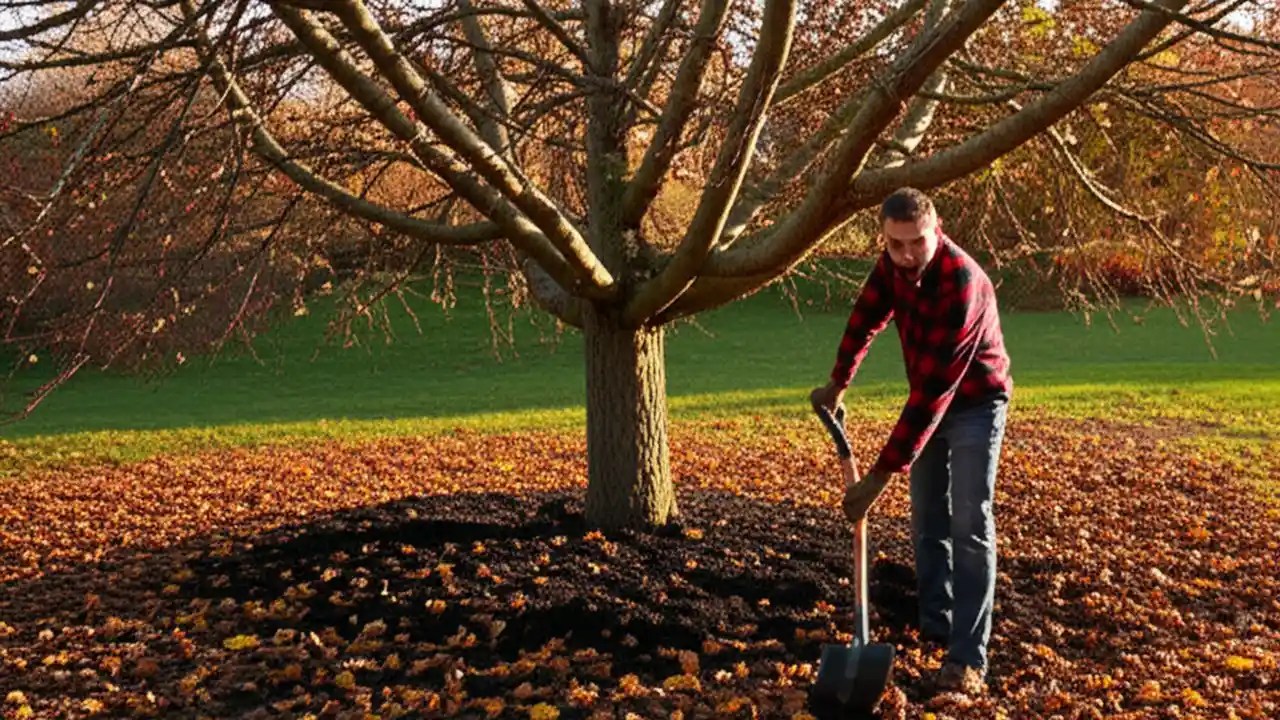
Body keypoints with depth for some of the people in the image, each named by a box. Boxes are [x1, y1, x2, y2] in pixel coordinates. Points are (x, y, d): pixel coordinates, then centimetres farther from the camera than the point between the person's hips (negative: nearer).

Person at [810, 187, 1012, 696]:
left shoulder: (961, 285, -37)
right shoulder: (895, 261, -14)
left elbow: (932, 391, -40)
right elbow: (867, 316, 6)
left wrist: (880, 475, -41)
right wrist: (838, 383, 11)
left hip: (975, 403, -7)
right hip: (930, 400, 7)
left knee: (969, 525, -14)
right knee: (927, 518, 13)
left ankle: (968, 658, -13)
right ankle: (935, 624, 27)